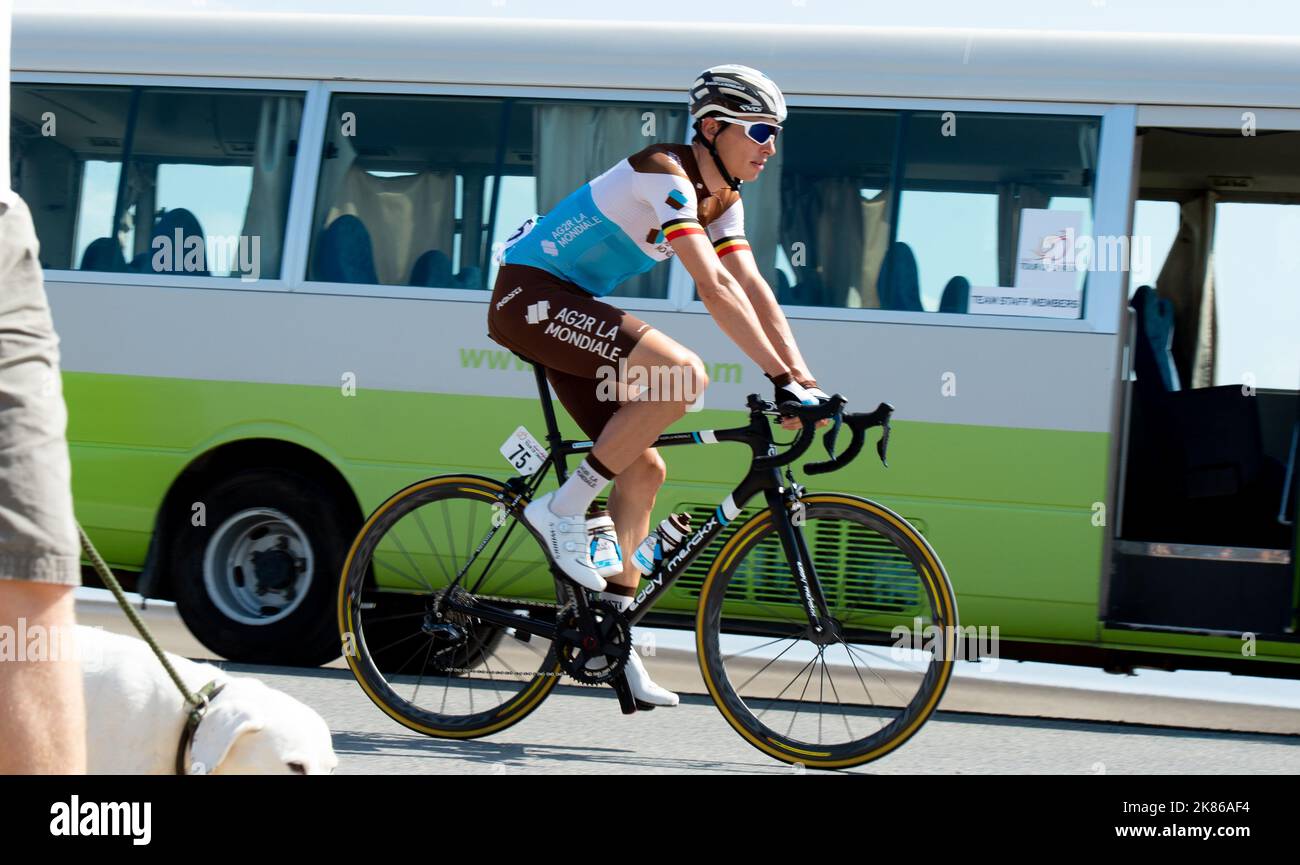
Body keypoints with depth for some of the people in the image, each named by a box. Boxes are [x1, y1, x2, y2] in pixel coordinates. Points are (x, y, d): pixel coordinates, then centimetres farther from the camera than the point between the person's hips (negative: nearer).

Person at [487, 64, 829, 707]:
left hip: (569, 306, 10)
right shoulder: (665, 174, -21)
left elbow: (753, 288, 3)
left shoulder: (721, 199, 8)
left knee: (643, 469, 4)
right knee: (683, 375, -27)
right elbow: (715, 289, -29)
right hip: (528, 296, -10)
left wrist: (806, 380, -8)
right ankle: (563, 508, -16)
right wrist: (781, 379, -32)